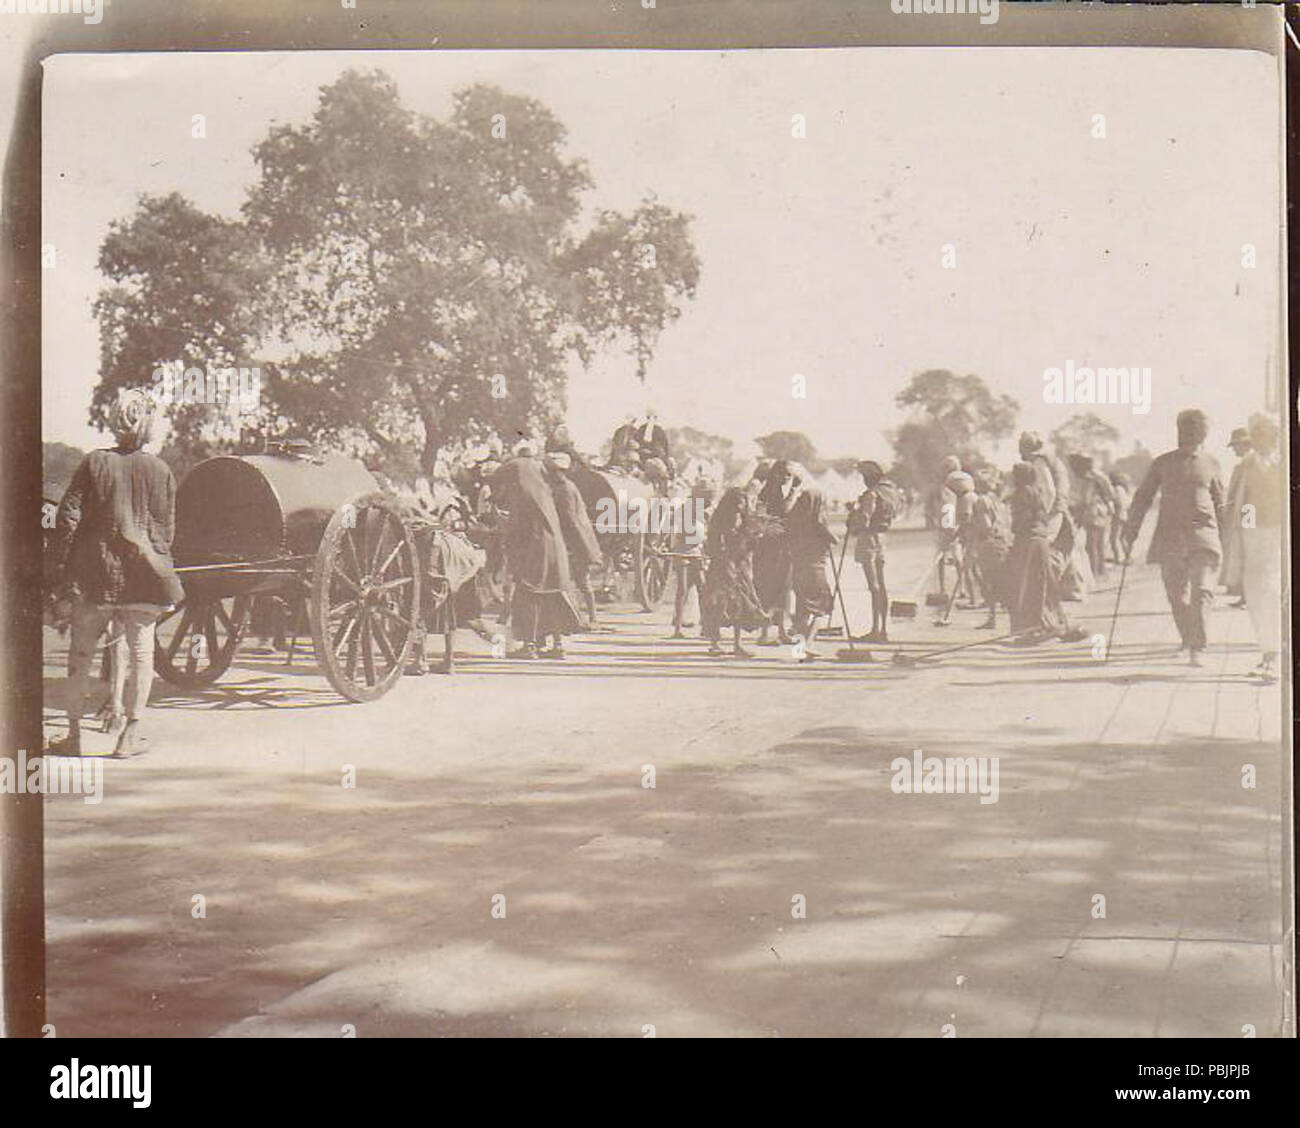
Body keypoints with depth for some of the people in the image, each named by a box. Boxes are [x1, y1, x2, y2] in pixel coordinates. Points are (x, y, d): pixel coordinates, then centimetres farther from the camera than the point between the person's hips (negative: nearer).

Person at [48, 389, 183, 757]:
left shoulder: (94, 463, -1)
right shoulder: (161, 471, 1)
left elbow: (68, 517, -3)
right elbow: (167, 528, 5)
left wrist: (62, 565, 4)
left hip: (95, 572, 0)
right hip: (143, 574, 0)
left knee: (81, 652, 10)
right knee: (141, 650, 8)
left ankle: (74, 733, 14)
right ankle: (131, 733, 8)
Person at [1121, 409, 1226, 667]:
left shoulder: (1210, 464, 11)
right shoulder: (1162, 463, 9)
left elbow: (1220, 504, 22)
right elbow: (1142, 499, 11)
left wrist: (1224, 538, 23)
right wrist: (1129, 534, 4)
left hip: (1202, 533, -1)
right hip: (1169, 537, 1)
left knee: (1201, 592, -15)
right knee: (1176, 595, 5)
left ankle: (1198, 648, -14)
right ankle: (1187, 641, 27)